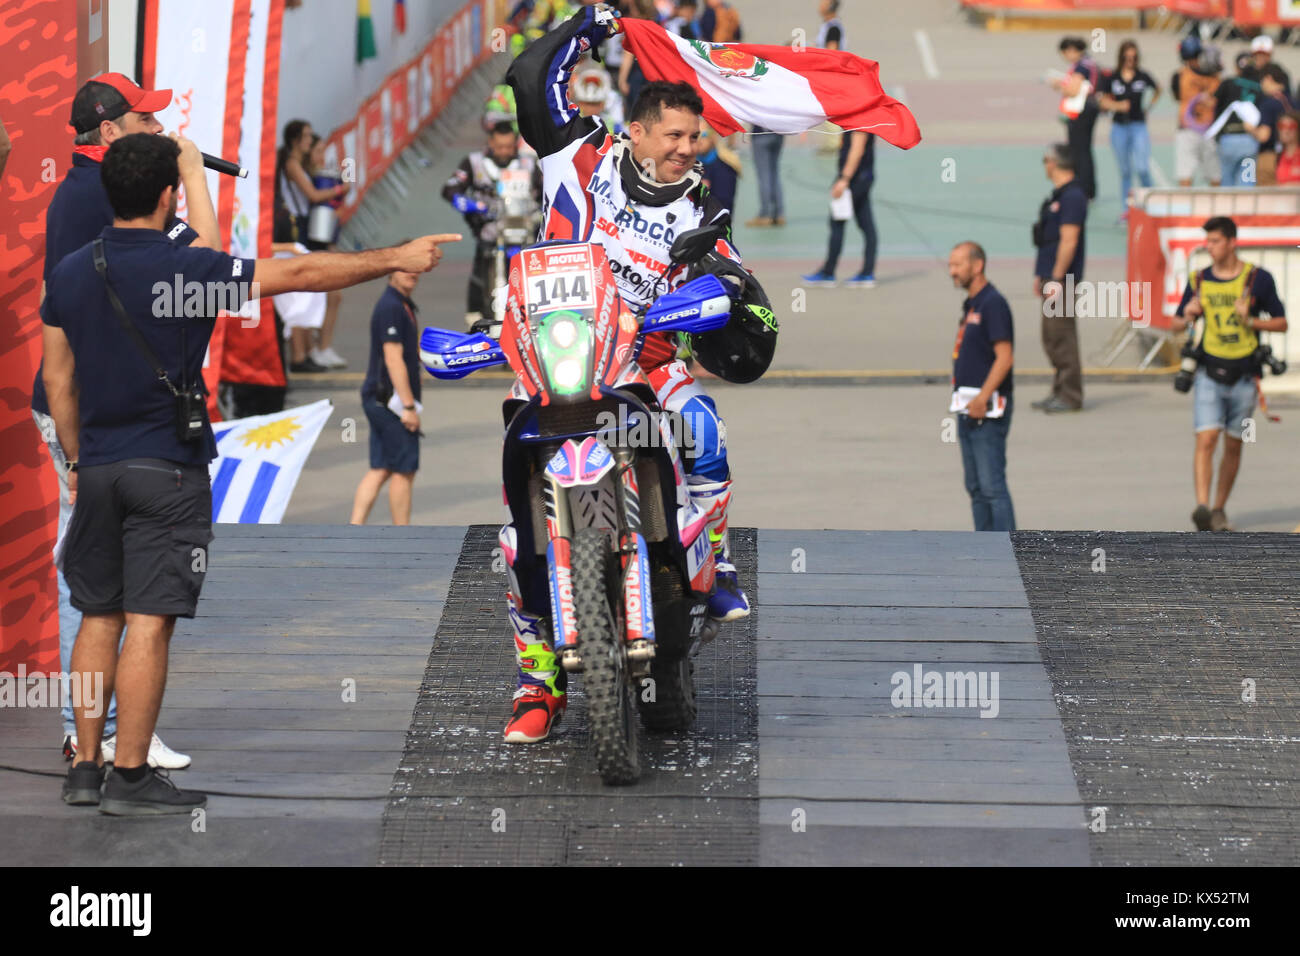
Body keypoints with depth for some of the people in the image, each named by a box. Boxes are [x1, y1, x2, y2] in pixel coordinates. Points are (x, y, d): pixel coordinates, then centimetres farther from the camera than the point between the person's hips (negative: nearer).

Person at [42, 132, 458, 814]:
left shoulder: (69, 273, 5)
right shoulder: (183, 269, -12)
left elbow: (58, 381, 12)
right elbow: (301, 273, -10)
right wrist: (395, 259, -3)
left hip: (98, 469, 6)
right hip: (166, 469, -6)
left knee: (98, 617, 12)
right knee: (148, 622, -4)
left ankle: (85, 769, 13)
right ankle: (131, 778, -3)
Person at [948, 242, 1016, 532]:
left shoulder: (993, 304, -13)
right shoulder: (970, 305, 16)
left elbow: (1004, 358, -20)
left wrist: (982, 399, -25)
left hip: (988, 411, -10)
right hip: (969, 409, 10)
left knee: (992, 485, -11)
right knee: (976, 487, 12)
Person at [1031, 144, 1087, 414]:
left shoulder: (1072, 196, -15)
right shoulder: (1059, 195, 17)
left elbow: (1068, 241, -20)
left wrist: (1056, 279, -21)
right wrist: (1041, 275, 23)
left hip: (1061, 279, -10)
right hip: (1051, 277, 10)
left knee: (1061, 336, -8)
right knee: (1052, 338, 13)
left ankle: (1070, 396, -5)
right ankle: (1061, 392, 19)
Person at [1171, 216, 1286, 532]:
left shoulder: (1258, 279, -1)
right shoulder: (1199, 281, 5)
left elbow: (1281, 323, 3)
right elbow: (1176, 324, 14)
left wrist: (1251, 320, -14)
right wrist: (1188, 316, -9)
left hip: (1244, 374, 0)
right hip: (1209, 373, 0)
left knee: (1233, 446, 8)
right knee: (1206, 439, -14)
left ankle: (1219, 510, 21)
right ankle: (1202, 507, -21)